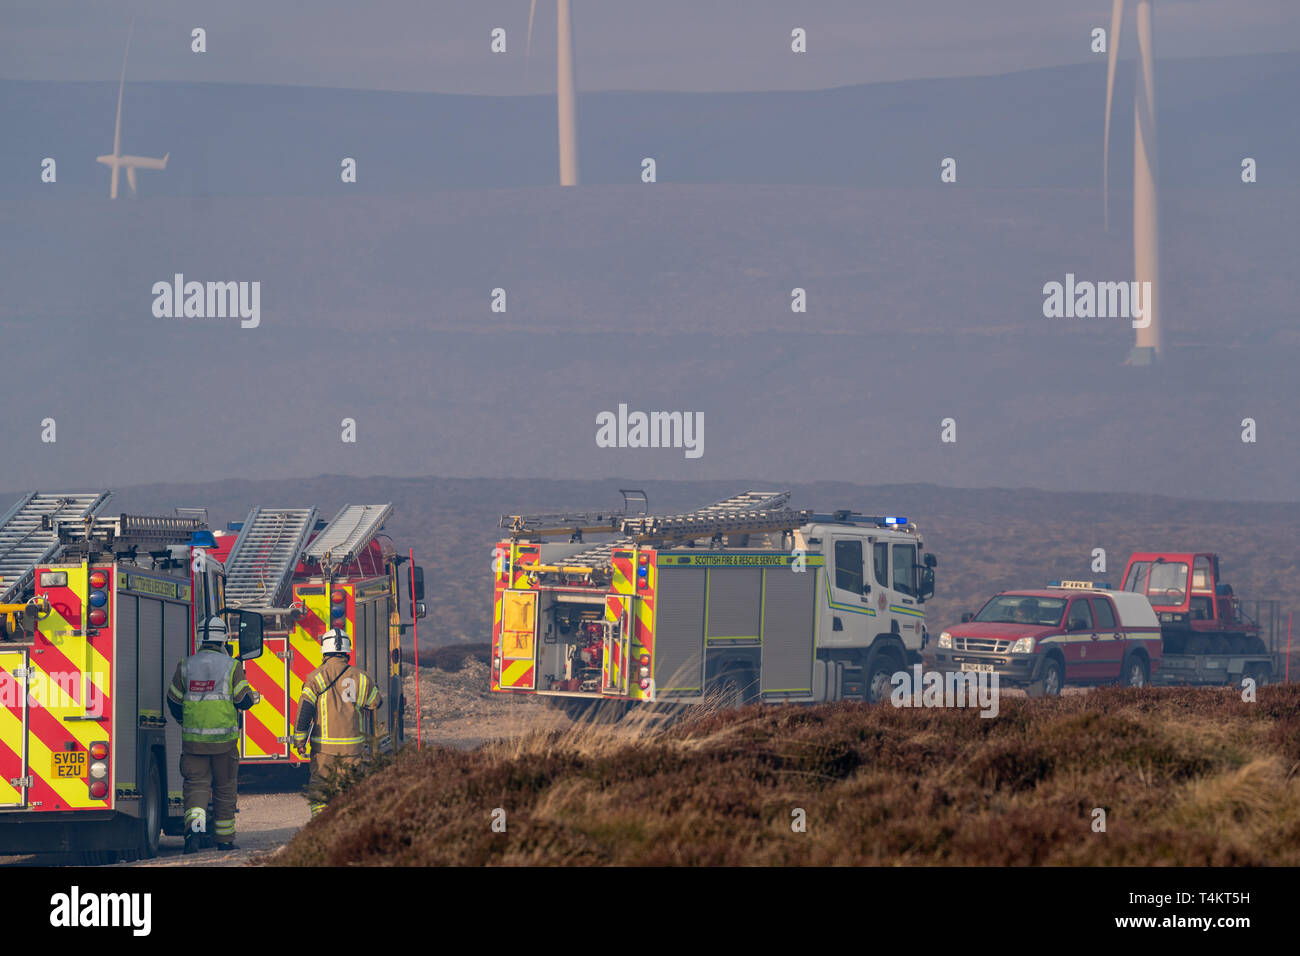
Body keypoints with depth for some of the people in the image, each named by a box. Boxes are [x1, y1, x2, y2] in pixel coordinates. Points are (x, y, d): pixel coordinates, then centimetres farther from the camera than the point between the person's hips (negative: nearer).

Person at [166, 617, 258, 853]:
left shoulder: (186, 666, 3)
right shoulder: (231, 666, -5)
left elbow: (173, 701, 10)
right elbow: (242, 700, -6)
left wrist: (183, 721, 30)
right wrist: (254, 697, 19)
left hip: (193, 739, 1)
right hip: (224, 738, -1)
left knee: (196, 783, 1)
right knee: (224, 789, 11)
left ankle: (194, 825, -27)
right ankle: (225, 840, 18)